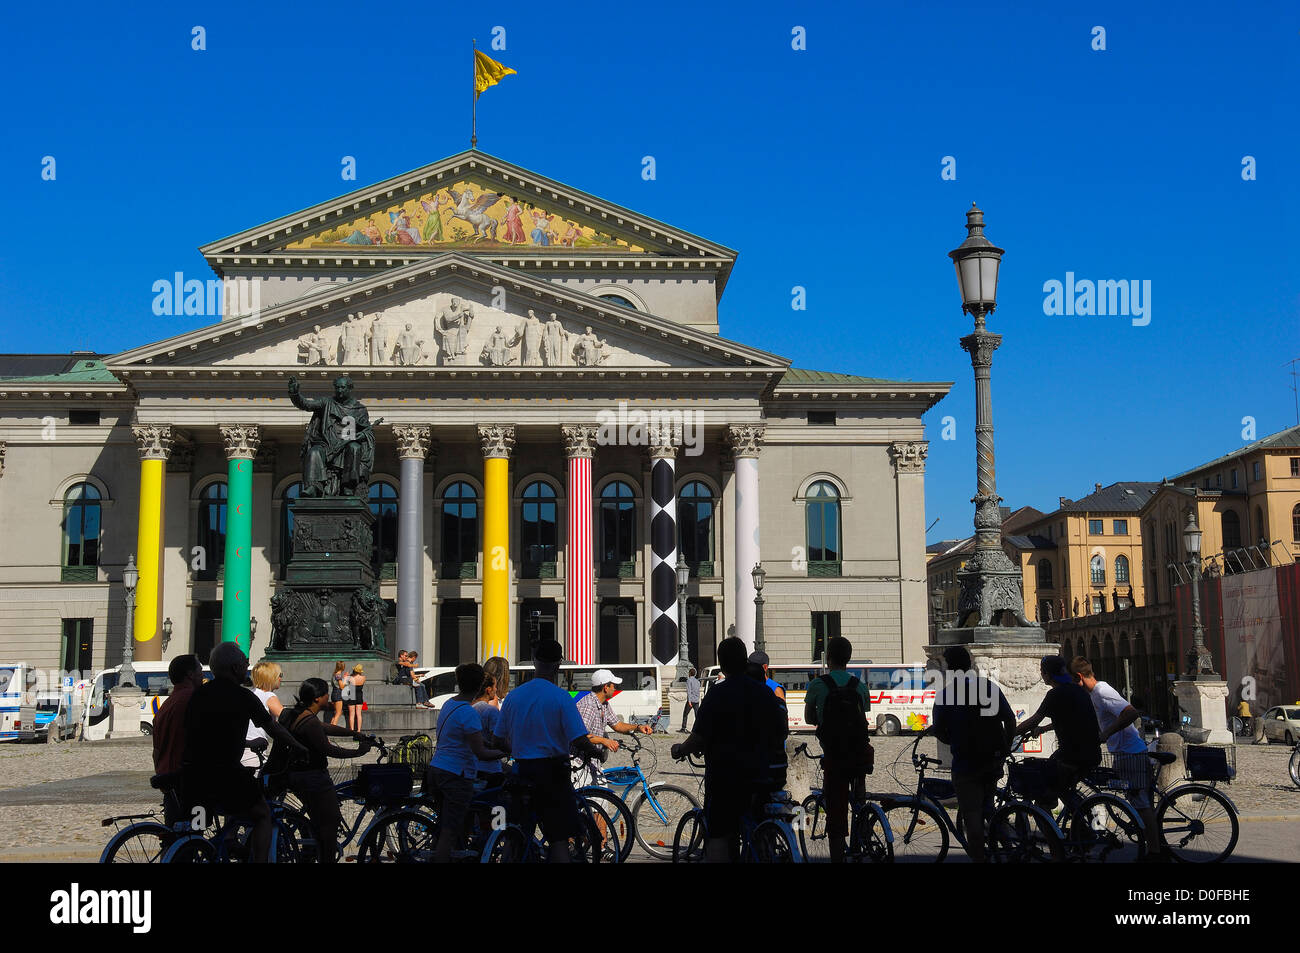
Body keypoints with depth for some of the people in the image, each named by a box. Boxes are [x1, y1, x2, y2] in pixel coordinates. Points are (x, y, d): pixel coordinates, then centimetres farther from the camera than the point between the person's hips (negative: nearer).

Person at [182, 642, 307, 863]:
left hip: (190, 775, 5)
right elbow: (273, 728, 9)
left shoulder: (197, 695, 9)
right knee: (262, 815, 14)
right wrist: (297, 746, 25)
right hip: (225, 773, -5)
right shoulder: (243, 697, -3)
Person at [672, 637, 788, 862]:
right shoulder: (765, 692, 5)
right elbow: (782, 732, 13)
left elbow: (699, 738, -14)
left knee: (718, 835, -1)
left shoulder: (718, 693, -12)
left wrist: (679, 750, 4)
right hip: (758, 774, 5)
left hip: (724, 775, -5)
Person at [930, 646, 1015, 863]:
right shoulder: (990, 687, 3)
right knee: (986, 806, 25)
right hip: (993, 761, 4)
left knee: (971, 815, 3)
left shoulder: (945, 694, -7)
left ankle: (978, 857, 2)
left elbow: (939, 731, -7)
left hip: (966, 762, -4)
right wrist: (1004, 749, 13)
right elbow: (1010, 719, 1)